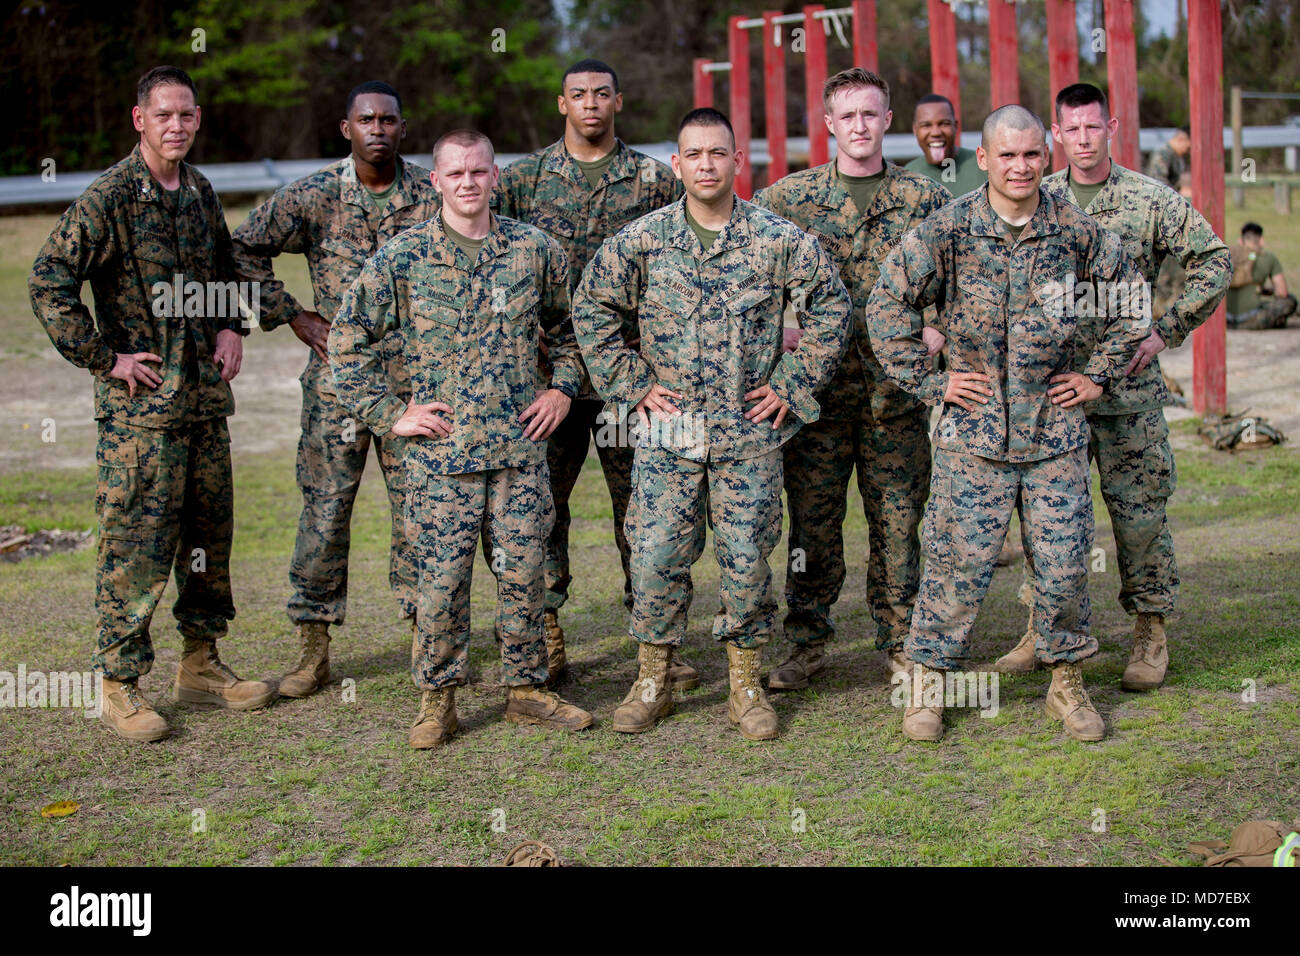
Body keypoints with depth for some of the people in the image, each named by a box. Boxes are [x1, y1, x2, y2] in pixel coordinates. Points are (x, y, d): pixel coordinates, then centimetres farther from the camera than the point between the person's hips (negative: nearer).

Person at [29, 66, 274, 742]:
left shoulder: (201, 192, 11)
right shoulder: (109, 198, -10)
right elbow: (48, 283, -14)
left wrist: (232, 328, 11)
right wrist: (105, 358, -14)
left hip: (206, 397, 7)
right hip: (140, 405, -7)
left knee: (210, 535, 13)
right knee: (136, 545, -4)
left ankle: (200, 665, 26)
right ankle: (119, 684, 7)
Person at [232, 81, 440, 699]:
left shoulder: (431, 195, 0)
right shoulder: (312, 197, -1)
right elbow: (244, 251, 6)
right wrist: (294, 317, 2)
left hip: (414, 376, 1)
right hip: (337, 375, 0)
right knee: (325, 508, 1)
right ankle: (313, 649, 10)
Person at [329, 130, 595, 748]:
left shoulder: (535, 250, 5)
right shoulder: (403, 257, -2)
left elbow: (568, 326, 21)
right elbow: (347, 339, 2)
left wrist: (563, 387, 8)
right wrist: (390, 414, -2)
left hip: (521, 446, 2)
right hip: (441, 450, -2)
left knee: (524, 571, 7)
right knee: (441, 578, 1)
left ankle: (527, 691, 21)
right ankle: (437, 698, 16)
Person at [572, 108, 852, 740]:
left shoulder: (778, 239, 0)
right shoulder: (641, 239, 1)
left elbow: (830, 308, 6)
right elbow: (592, 309, 8)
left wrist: (791, 385, 1)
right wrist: (630, 384, 2)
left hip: (749, 431, 0)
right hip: (667, 431, 1)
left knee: (747, 559, 3)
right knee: (656, 556, 1)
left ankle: (745, 684, 18)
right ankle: (652, 680, 18)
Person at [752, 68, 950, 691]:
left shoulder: (924, 198, 6)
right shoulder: (789, 195, 5)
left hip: (896, 385, 0)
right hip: (817, 380, 0)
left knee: (897, 519, 5)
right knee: (813, 518, 5)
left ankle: (900, 644, 17)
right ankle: (808, 643, 17)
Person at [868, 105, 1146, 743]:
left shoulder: (1077, 231, 1)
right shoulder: (947, 230, -5)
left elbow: (1130, 299, 14)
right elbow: (887, 305, -1)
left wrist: (1097, 374, 8)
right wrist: (929, 380, -3)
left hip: (1056, 429, 2)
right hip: (974, 431, -2)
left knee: (1065, 560, 5)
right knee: (958, 561, 1)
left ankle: (1066, 681, 22)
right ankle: (929, 679, 17)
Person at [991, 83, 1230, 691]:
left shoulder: (1151, 200, -1)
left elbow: (1213, 260, 1)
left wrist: (1166, 332, -4)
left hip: (1128, 384, -2)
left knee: (1139, 509, 1)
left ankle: (1151, 631, 14)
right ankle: (1042, 628, 18)